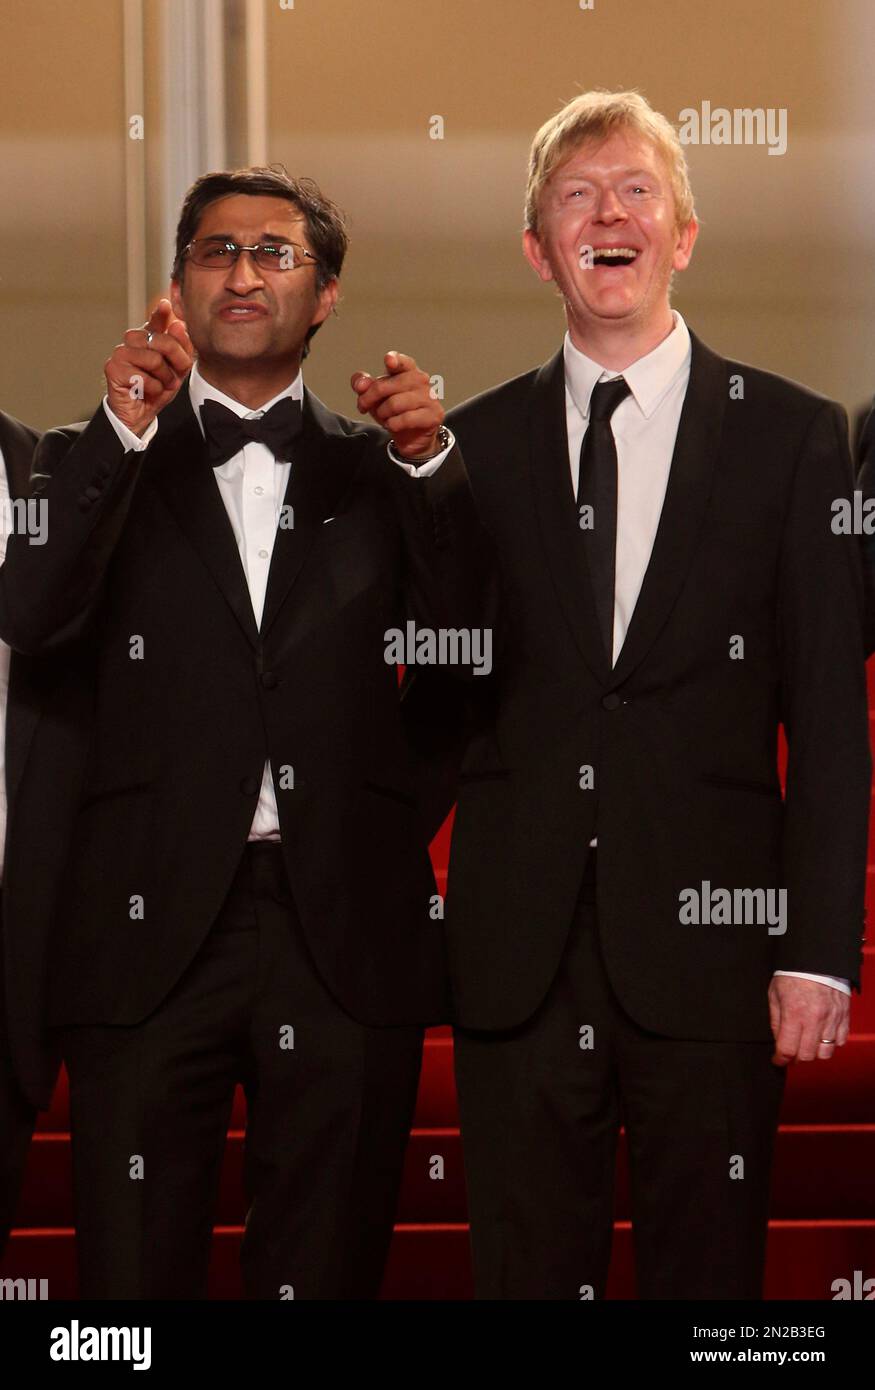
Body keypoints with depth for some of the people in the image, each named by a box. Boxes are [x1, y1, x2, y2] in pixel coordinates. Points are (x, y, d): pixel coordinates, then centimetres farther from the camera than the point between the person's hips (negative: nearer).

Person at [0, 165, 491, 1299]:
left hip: (344, 940, 1)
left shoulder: (379, 471, 13)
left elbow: (461, 640, -1)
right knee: (133, 1270, 2)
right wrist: (125, 433, -16)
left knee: (322, 1270, 7)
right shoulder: (92, 463, 11)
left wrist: (431, 461, -14)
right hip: (153, 931, -1)